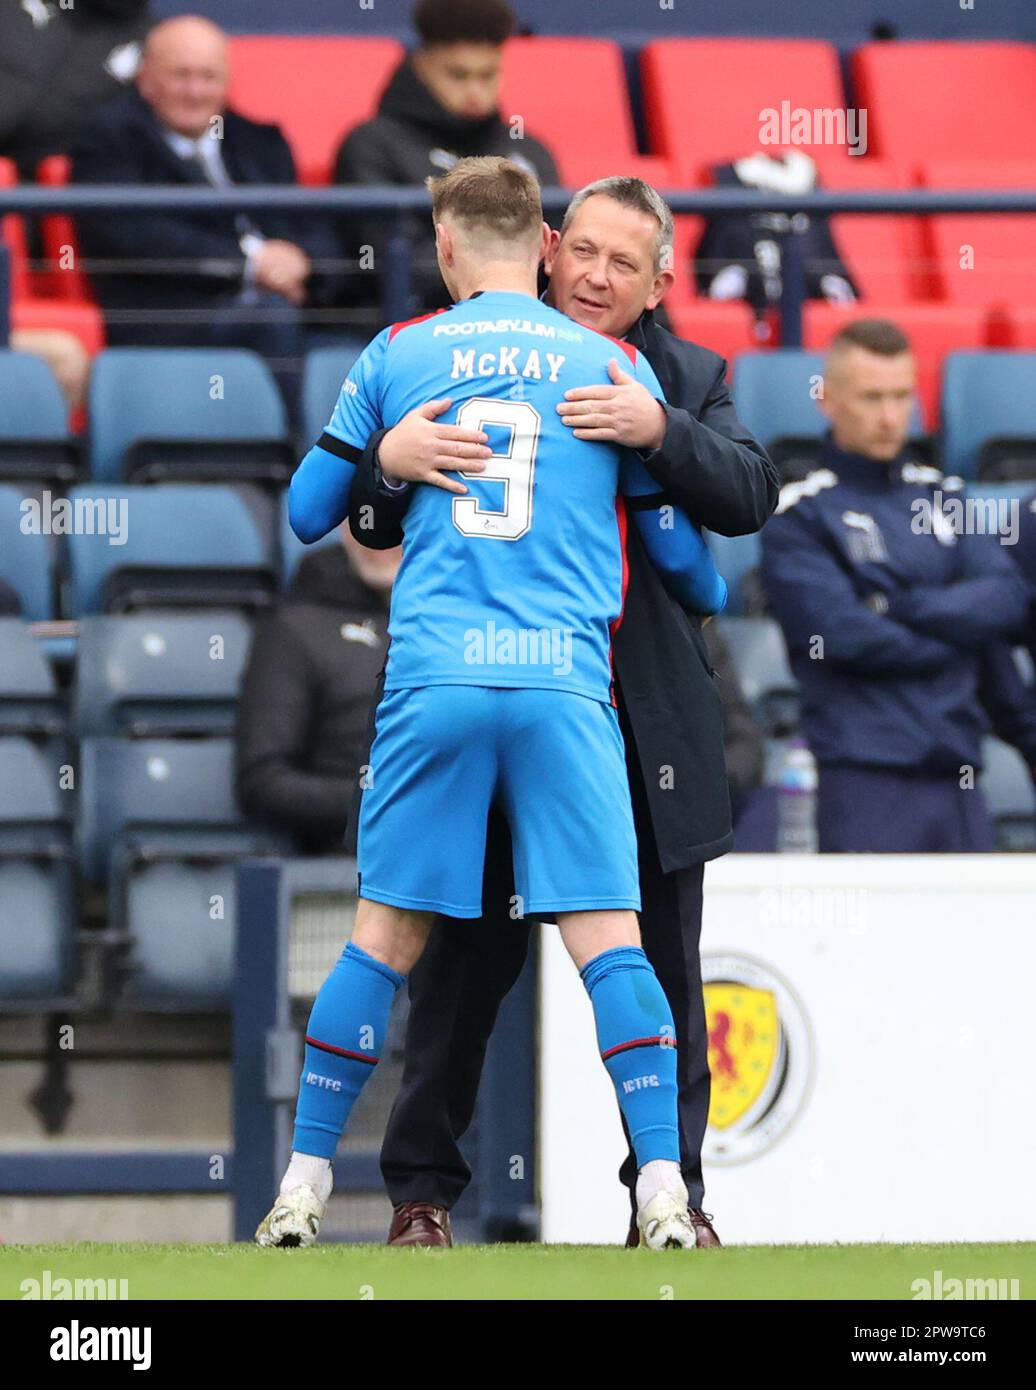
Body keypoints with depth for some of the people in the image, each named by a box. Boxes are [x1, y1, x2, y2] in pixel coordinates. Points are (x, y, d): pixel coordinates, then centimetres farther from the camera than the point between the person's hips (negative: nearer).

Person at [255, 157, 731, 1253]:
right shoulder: (613, 367, 11)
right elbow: (676, 553, 19)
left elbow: (306, 514, 19)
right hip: (567, 682, -1)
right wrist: (719, 609, 41)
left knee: (383, 940, 9)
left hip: (433, 680, 1)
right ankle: (663, 1193, -11)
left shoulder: (396, 358, 10)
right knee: (609, 943, -3)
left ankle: (304, 1186, 11)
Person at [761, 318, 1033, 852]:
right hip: (864, 778, -5)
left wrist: (901, 606, -8)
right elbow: (840, 634, -11)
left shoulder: (937, 496, 18)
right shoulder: (799, 516, 1)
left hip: (957, 775, 5)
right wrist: (956, 636, -1)